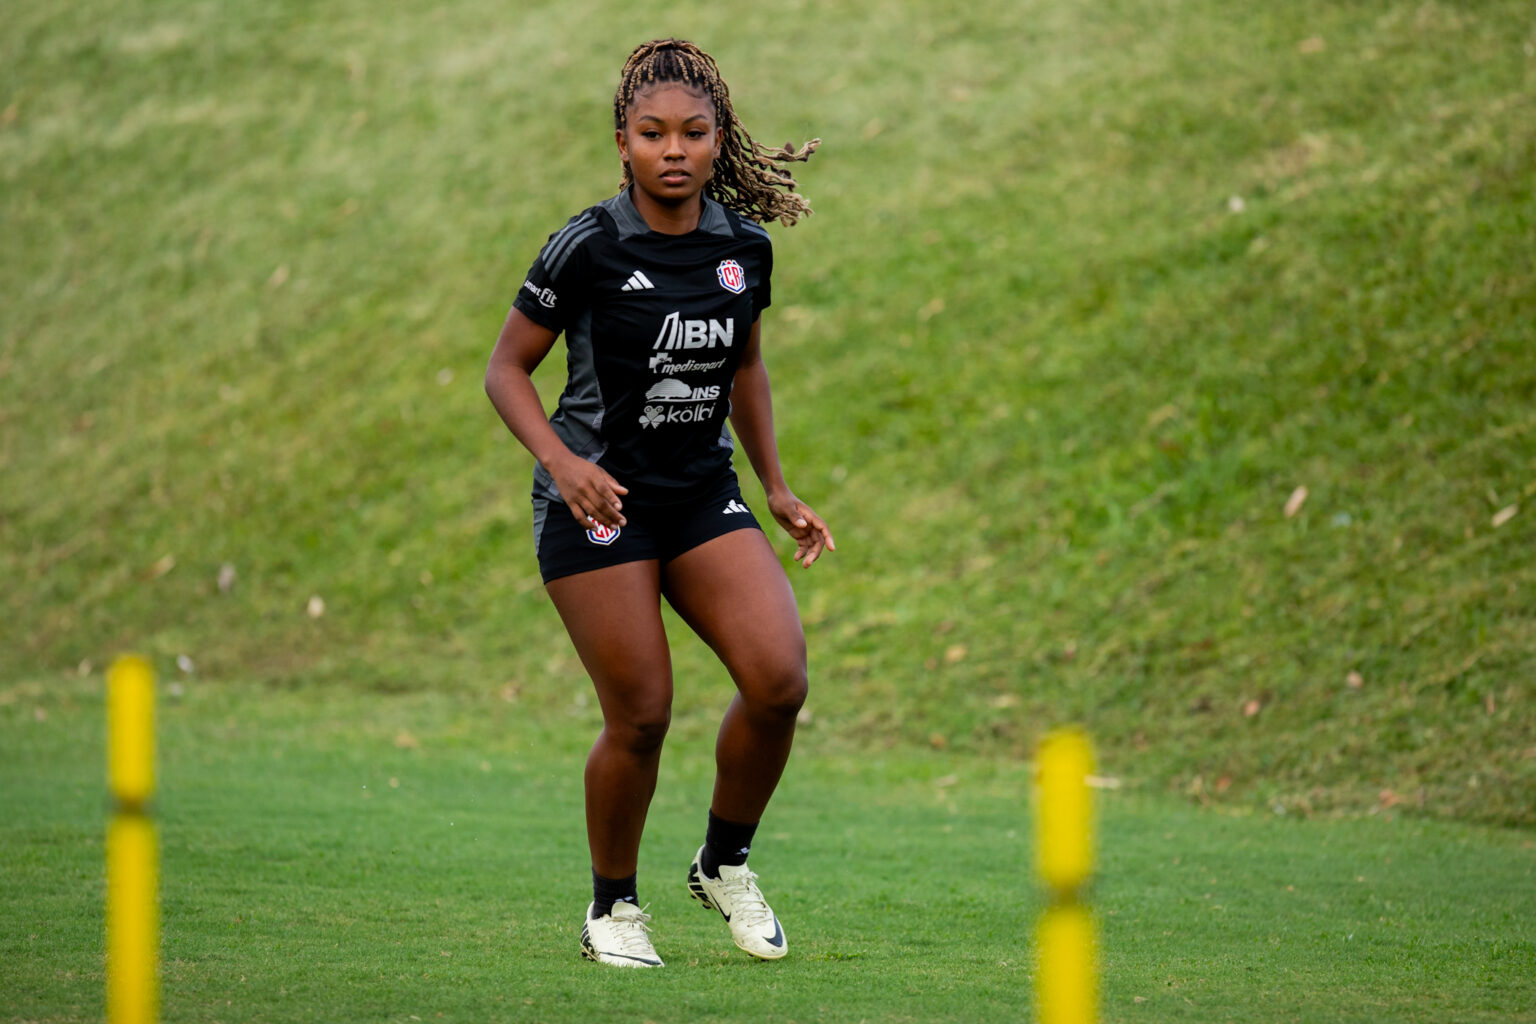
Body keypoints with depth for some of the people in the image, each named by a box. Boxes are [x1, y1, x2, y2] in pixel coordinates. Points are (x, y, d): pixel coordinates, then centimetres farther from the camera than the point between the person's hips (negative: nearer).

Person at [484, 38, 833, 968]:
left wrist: (777, 488, 14)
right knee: (641, 715, -8)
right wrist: (560, 459, -20)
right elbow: (507, 369, -5)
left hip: (705, 494, 4)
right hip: (596, 500, -4)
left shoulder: (746, 247, 2)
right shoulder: (589, 247, -12)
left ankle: (725, 862, 9)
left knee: (779, 677, -14)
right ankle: (612, 907, 15)